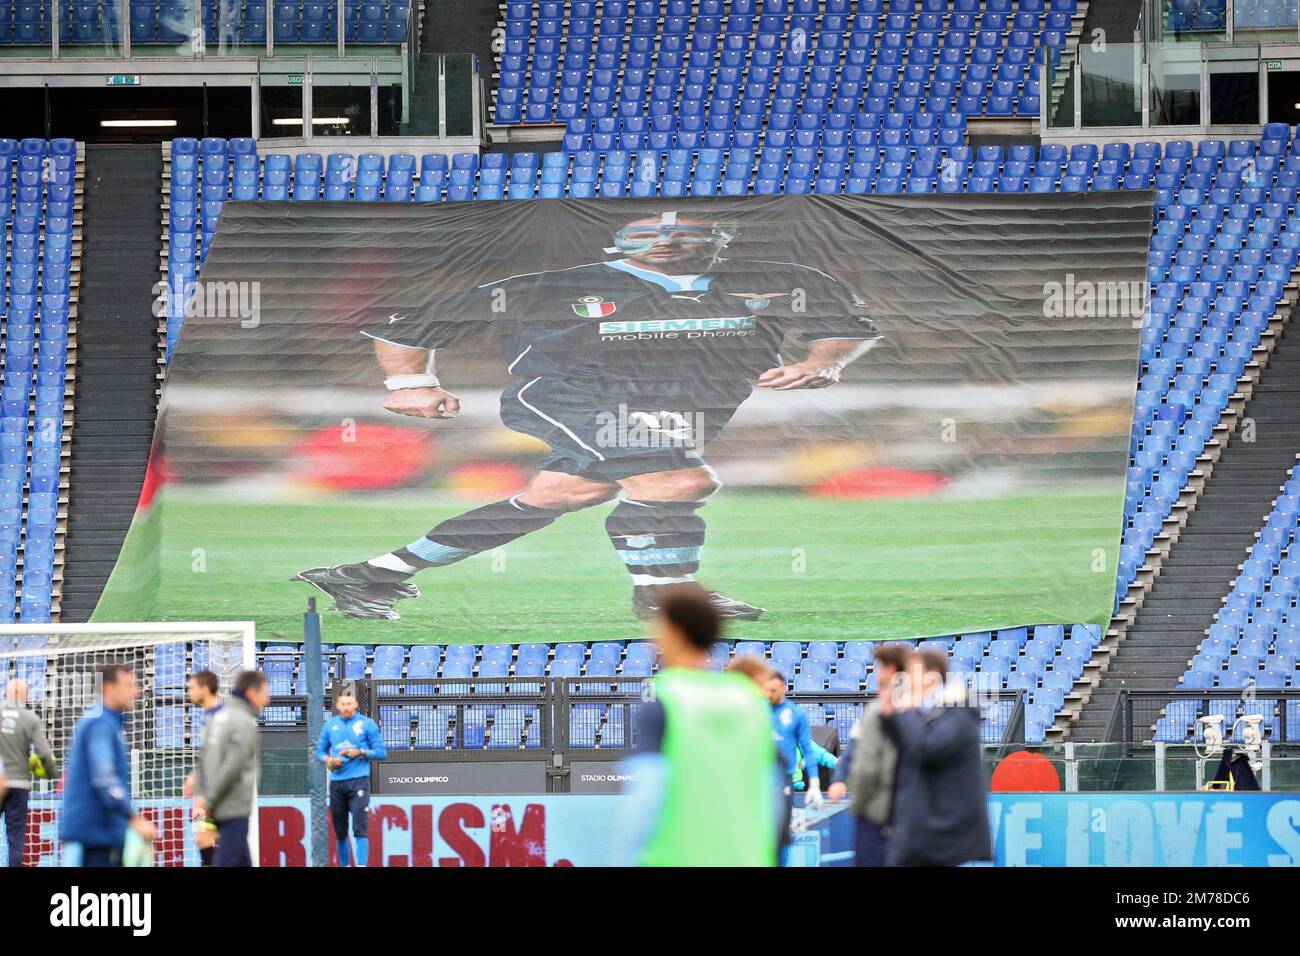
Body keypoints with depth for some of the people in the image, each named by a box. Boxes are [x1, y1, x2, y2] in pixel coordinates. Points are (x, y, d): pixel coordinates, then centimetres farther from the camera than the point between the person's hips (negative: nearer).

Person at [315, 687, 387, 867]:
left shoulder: (367, 724, 3)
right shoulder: (330, 725, 13)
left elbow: (382, 752, 3)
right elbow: (320, 751, 19)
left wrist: (360, 752, -12)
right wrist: (327, 760, -3)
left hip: (359, 781, -4)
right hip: (337, 783, 4)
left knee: (361, 828, -15)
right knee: (340, 831, 8)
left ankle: (362, 867, -20)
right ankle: (344, 866, 20)